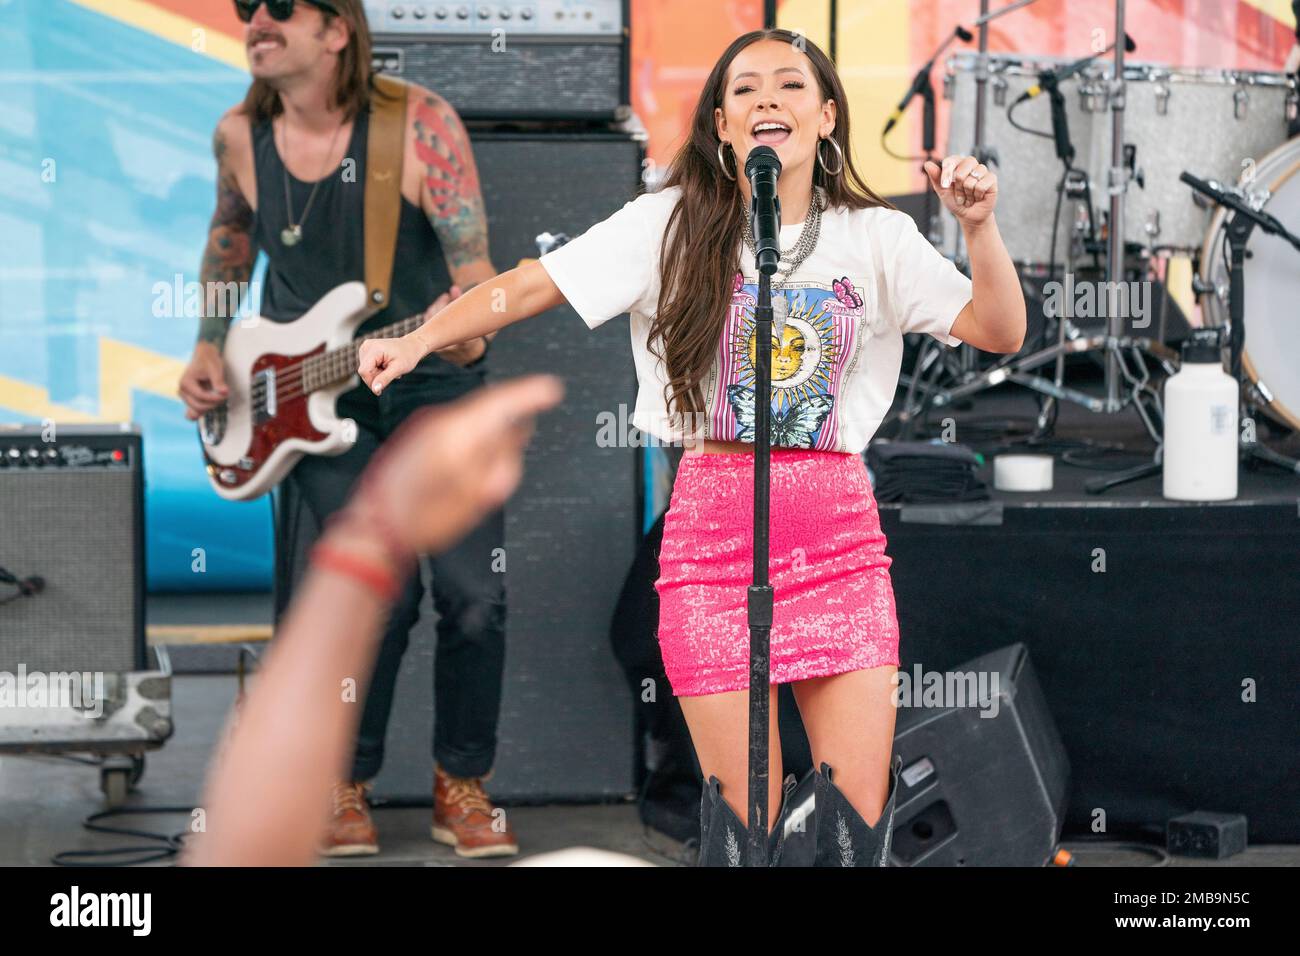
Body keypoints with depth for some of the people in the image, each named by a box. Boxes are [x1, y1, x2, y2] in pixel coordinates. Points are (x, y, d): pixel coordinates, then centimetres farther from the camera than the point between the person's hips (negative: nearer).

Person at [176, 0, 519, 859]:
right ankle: (345, 786, 8)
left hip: (435, 380, -1)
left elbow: (473, 262, -15)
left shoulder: (421, 123, -15)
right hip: (316, 398, 1)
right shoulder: (240, 137, -3)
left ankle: (462, 784, 13)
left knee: (473, 594, -9)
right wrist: (210, 347, 10)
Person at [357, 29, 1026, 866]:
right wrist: (417, 340, -9)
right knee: (744, 799, -2)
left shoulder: (876, 238, 7)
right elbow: (532, 286, 1)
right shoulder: (675, 224, 2)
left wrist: (980, 226, -12)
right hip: (715, 527, -2)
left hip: (838, 529, 2)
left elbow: (1001, 332, 3)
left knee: (862, 797, -3)